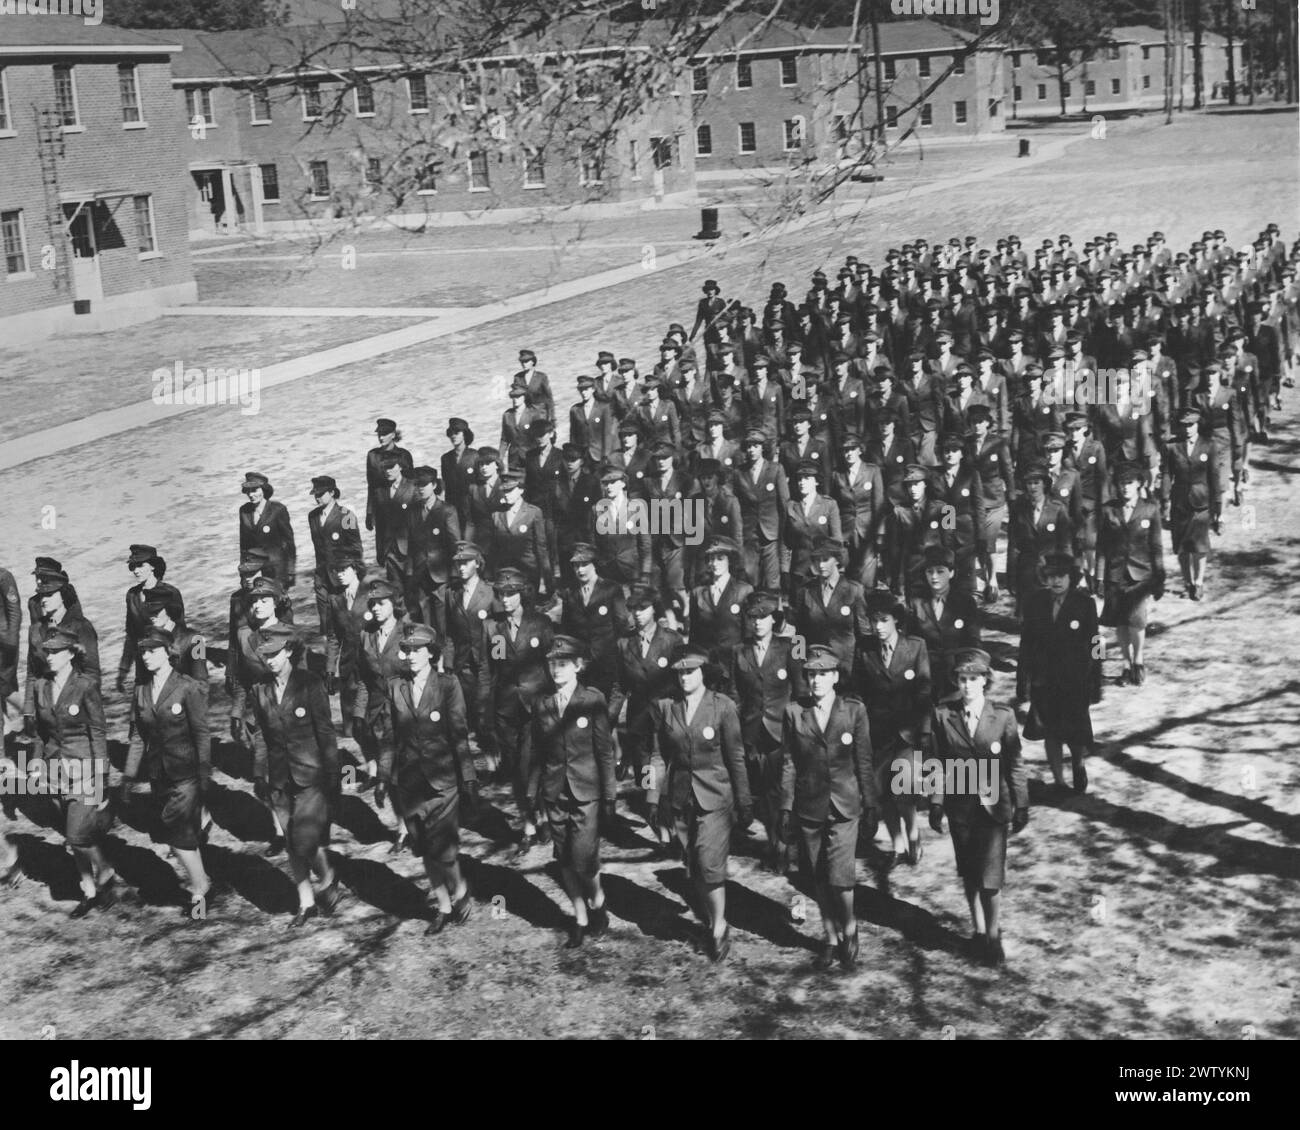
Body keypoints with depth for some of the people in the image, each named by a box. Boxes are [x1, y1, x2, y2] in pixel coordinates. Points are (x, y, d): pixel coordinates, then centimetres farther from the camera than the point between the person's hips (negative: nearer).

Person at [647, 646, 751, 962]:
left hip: (714, 797, -3)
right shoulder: (665, 707, 2)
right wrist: (654, 799, 5)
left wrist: (744, 803, 0)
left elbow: (736, 757, -2)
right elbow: (659, 756, 7)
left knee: (709, 865, -12)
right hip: (679, 799, 3)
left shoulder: (722, 706, -6)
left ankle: (719, 928, 5)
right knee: (694, 869, 8)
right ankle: (712, 922, 26)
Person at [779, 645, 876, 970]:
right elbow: (788, 764, 3)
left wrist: (872, 807, 1)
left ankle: (849, 928, 16)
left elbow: (864, 762, 1)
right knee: (819, 880, 9)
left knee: (839, 878, -11)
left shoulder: (854, 711, -2)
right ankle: (831, 938, 27)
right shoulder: (793, 713, 1)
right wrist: (786, 808, 1)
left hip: (844, 806, -2)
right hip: (808, 807, 2)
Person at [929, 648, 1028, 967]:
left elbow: (1015, 765, -1)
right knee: (969, 875, 13)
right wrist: (936, 805, -2)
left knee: (990, 878, -6)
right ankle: (979, 931, 29)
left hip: (993, 806, -2)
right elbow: (939, 764, 2)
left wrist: (1021, 807, 0)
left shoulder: (1003, 716, -6)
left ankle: (993, 935, 14)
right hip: (959, 807, 2)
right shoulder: (943, 716, -3)